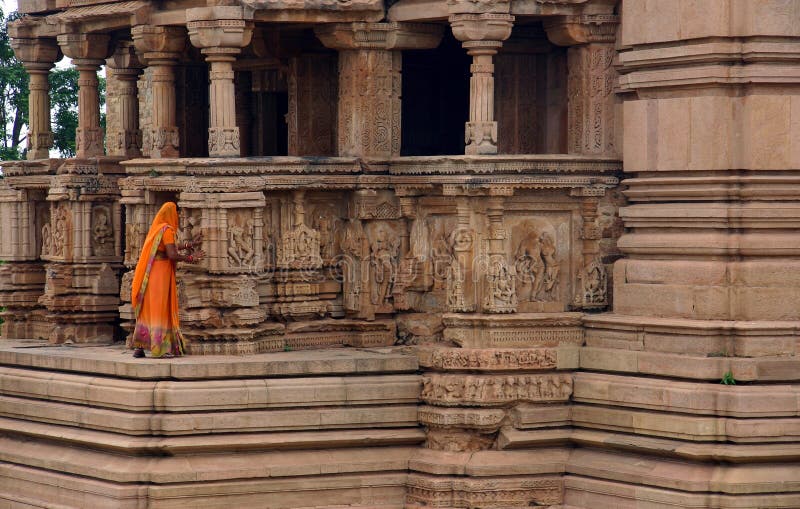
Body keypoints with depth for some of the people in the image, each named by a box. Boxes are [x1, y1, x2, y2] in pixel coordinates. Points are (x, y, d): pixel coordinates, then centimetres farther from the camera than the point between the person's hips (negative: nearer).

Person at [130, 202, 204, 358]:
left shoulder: (155, 227, 13)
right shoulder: (167, 230, -13)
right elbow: (172, 255, -20)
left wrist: (187, 245, 30)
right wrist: (190, 258, -7)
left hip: (149, 274, 8)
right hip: (161, 275, -8)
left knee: (146, 310, 11)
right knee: (160, 310, -5)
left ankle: (139, 347, 9)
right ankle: (159, 349, -5)